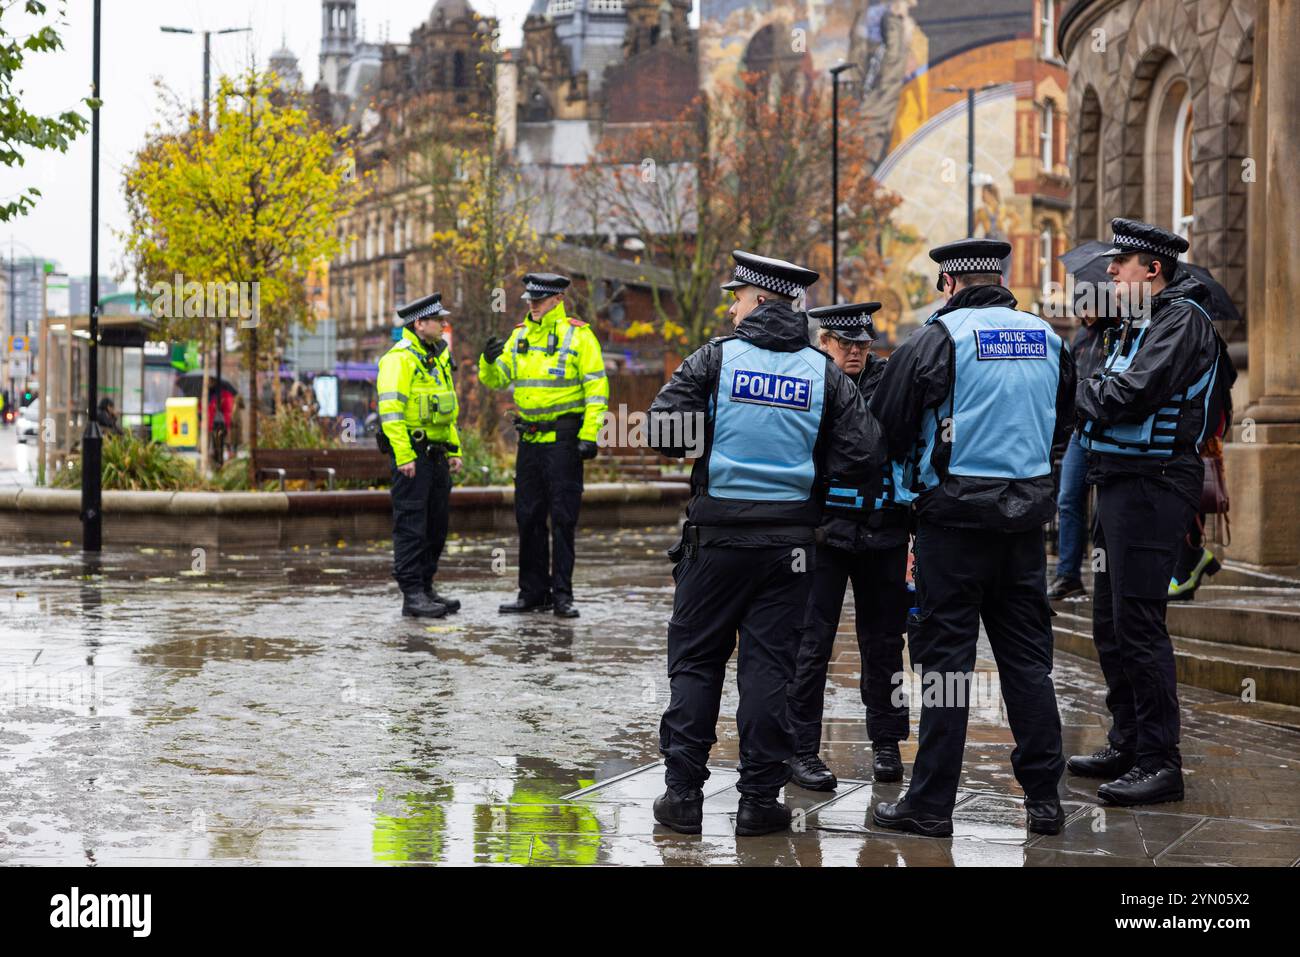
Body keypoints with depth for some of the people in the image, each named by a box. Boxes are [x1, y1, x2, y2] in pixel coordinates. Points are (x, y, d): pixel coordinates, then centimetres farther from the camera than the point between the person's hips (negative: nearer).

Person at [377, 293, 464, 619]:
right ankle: (412, 595, -5)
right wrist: (404, 456, -22)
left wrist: (454, 450, 19)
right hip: (412, 453, -9)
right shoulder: (400, 358, -11)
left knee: (436, 525, 12)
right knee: (411, 525, -7)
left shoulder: (438, 357, 18)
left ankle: (426, 587, 19)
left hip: (437, 454, 9)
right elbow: (390, 409, -18)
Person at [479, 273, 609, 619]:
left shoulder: (579, 336, -5)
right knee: (528, 516, 9)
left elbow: (597, 388, -8)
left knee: (563, 518, -3)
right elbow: (496, 380, 11)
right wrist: (489, 360, -11)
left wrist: (590, 435, -14)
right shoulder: (520, 335, 12)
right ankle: (533, 593, 16)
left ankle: (562, 594, 3)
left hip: (564, 439, -6)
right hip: (530, 438, 6)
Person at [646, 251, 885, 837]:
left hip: (718, 532, -2)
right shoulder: (824, 372, 3)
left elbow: (663, 431, -10)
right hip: (790, 539, 2)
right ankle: (759, 799, 7)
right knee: (770, 665, 6)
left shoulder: (716, 359, -5)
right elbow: (863, 454, -2)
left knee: (696, 660, 8)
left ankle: (683, 793, 8)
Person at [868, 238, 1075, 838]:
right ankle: (1043, 798, 13)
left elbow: (886, 425, -3)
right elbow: (1064, 425, 21)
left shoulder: (939, 338, -9)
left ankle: (931, 804, 4)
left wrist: (911, 467, 16)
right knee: (1027, 654, 11)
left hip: (956, 515, -5)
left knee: (946, 654, 0)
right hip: (1027, 514, 5)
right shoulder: (1047, 338, 8)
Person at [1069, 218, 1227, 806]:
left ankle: (1160, 762, -6)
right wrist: (1095, 396, -3)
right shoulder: (1144, 322, 20)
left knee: (1138, 625, -10)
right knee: (1111, 623, 14)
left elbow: (1131, 397, -22)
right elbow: (1110, 398, 17)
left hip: (1151, 486, -10)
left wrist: (1084, 393, -5)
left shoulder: (1182, 319, -12)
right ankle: (1127, 745, 24)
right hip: (1123, 484, 10)